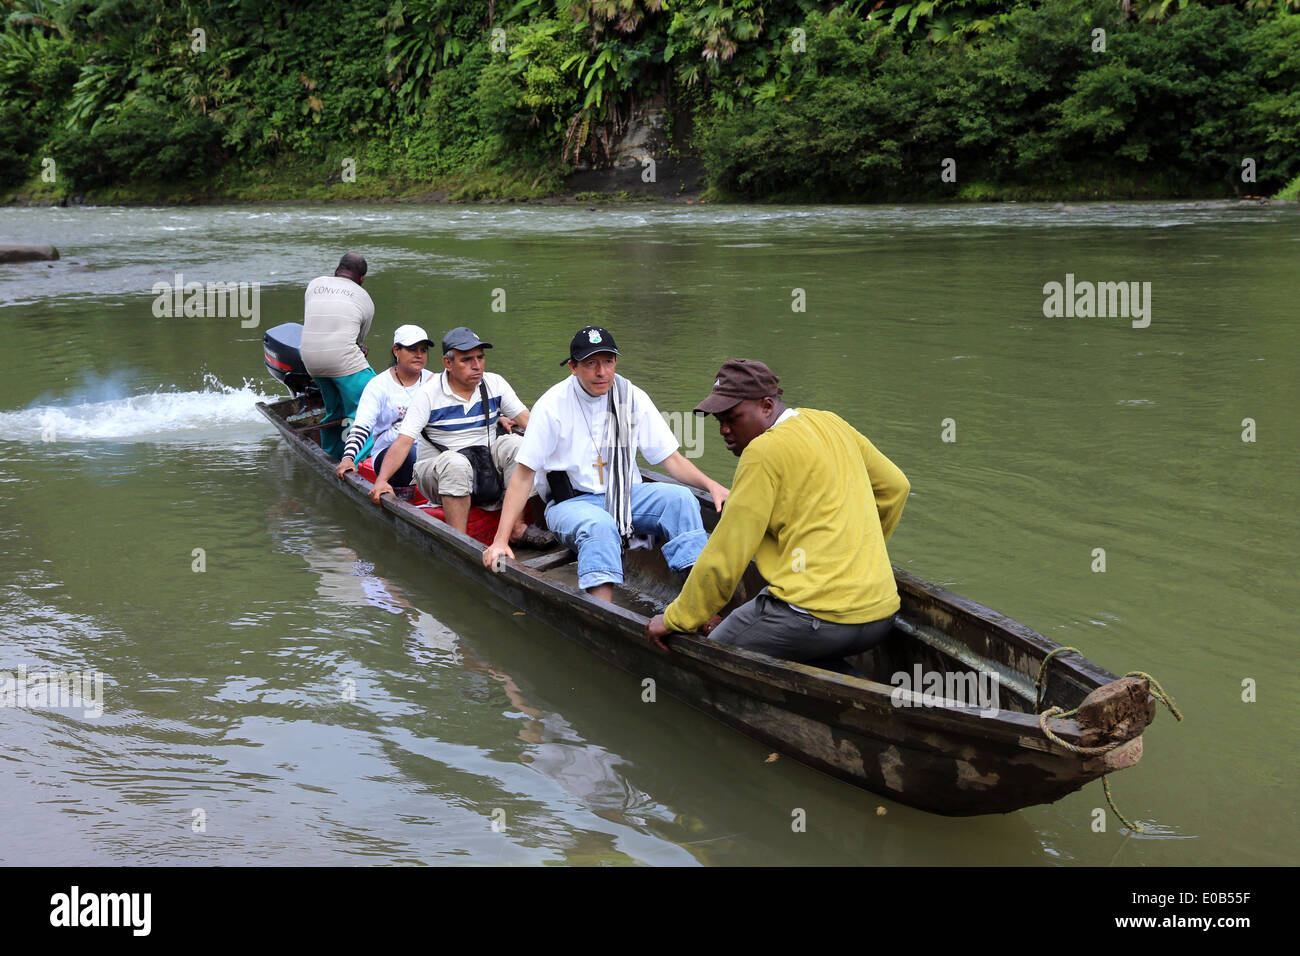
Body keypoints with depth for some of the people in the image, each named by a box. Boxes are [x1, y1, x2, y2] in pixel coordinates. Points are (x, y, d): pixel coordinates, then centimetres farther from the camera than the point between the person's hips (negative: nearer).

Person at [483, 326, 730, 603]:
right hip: (571, 501, -4)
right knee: (600, 526, -37)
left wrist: (711, 485, -14)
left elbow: (671, 459, 4)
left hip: (625, 495, 4)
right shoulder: (553, 405, -10)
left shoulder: (633, 398, 0)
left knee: (680, 498, -22)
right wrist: (501, 539, -18)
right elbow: (524, 475, -10)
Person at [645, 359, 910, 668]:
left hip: (818, 612, -9)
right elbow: (895, 487, 29)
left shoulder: (764, 451, -10)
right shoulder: (831, 424, 15)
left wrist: (676, 619, 1)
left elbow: (725, 556, -10)